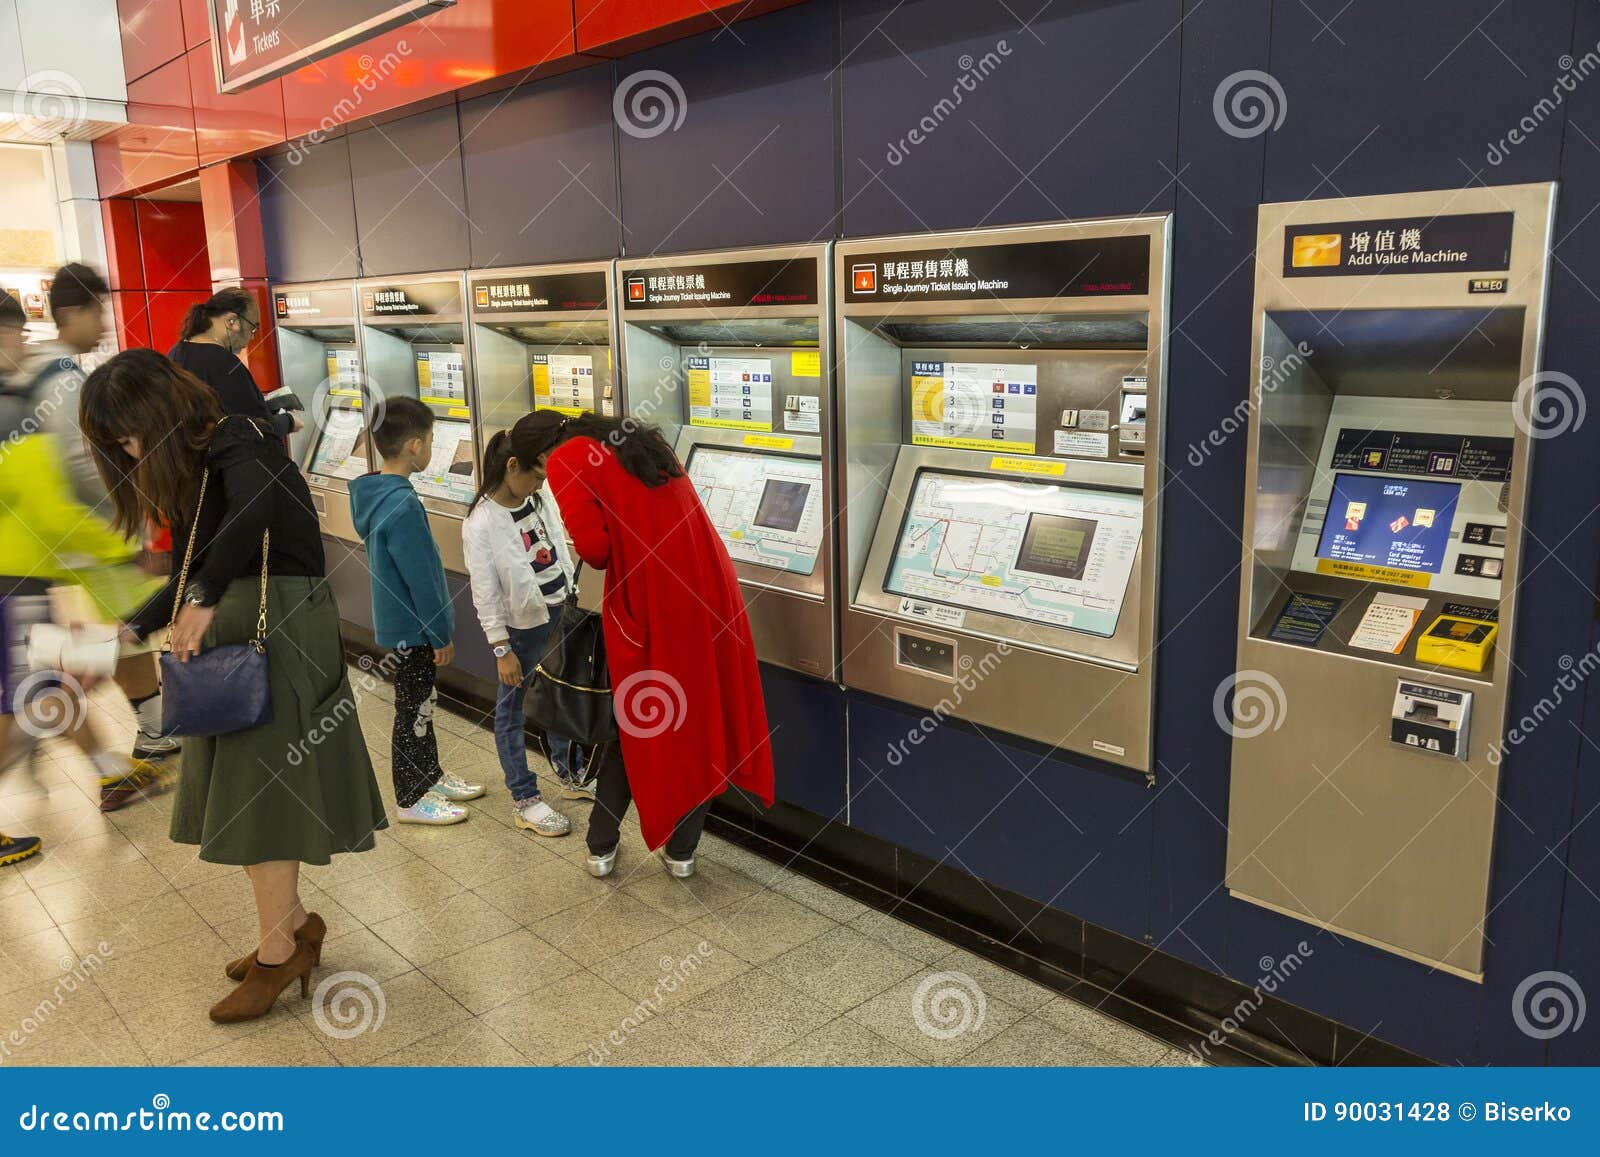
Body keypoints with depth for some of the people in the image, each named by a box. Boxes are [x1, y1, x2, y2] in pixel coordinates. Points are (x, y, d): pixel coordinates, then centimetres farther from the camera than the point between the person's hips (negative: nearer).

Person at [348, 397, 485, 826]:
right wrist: (442, 634, -15)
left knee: (422, 703, 21)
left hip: (399, 618, 9)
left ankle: (431, 777, 36)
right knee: (413, 711, 4)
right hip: (413, 626, -9)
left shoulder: (375, 494, 3)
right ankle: (411, 799, 19)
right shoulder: (403, 506, -28)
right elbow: (422, 580, -25)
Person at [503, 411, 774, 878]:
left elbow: (593, 547, -13)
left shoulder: (568, 462, -3)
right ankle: (681, 850, 28)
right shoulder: (641, 440, 20)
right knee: (704, 719, 15)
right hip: (709, 589, 6)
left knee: (634, 722, 14)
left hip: (647, 604, -5)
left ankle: (601, 848, 29)